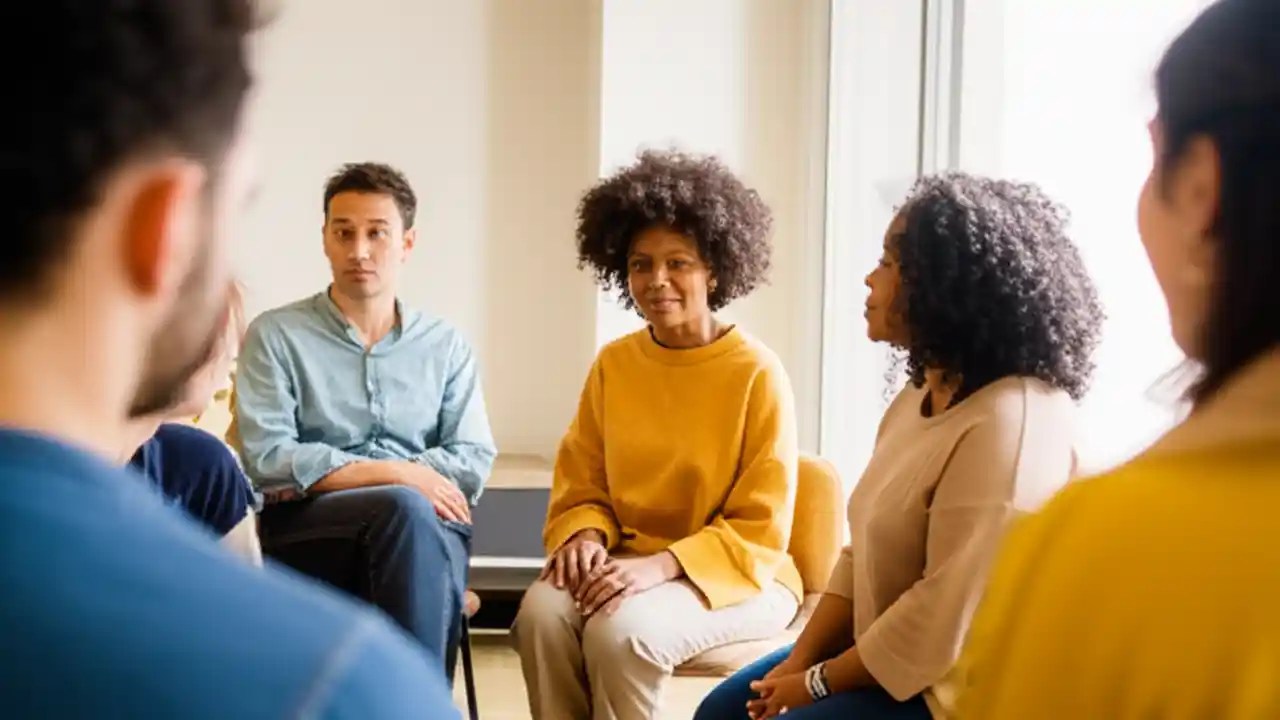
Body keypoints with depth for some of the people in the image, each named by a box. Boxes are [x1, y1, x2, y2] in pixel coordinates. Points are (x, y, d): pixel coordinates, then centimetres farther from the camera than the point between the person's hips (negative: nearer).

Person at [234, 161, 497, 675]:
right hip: (308, 530, -2)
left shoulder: (446, 345, 14)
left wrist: (334, 469, -6)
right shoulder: (275, 335, 6)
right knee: (406, 508, -34)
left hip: (431, 528, 2)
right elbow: (267, 461, -6)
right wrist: (392, 473, -13)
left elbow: (473, 464, 3)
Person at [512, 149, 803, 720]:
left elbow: (761, 530, -10)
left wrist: (663, 563, -23)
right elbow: (581, 486, 11)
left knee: (622, 631, -32)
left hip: (740, 577, -4)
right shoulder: (612, 364, 4)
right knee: (542, 613, -26)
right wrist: (587, 535, -12)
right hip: (630, 564, 4)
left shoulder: (757, 374, -11)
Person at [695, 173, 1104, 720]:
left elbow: (947, 623, -27)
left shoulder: (1009, 423, -25)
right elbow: (864, 552, 9)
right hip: (884, 659, 10)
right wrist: (800, 661, -2)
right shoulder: (922, 395, 9)